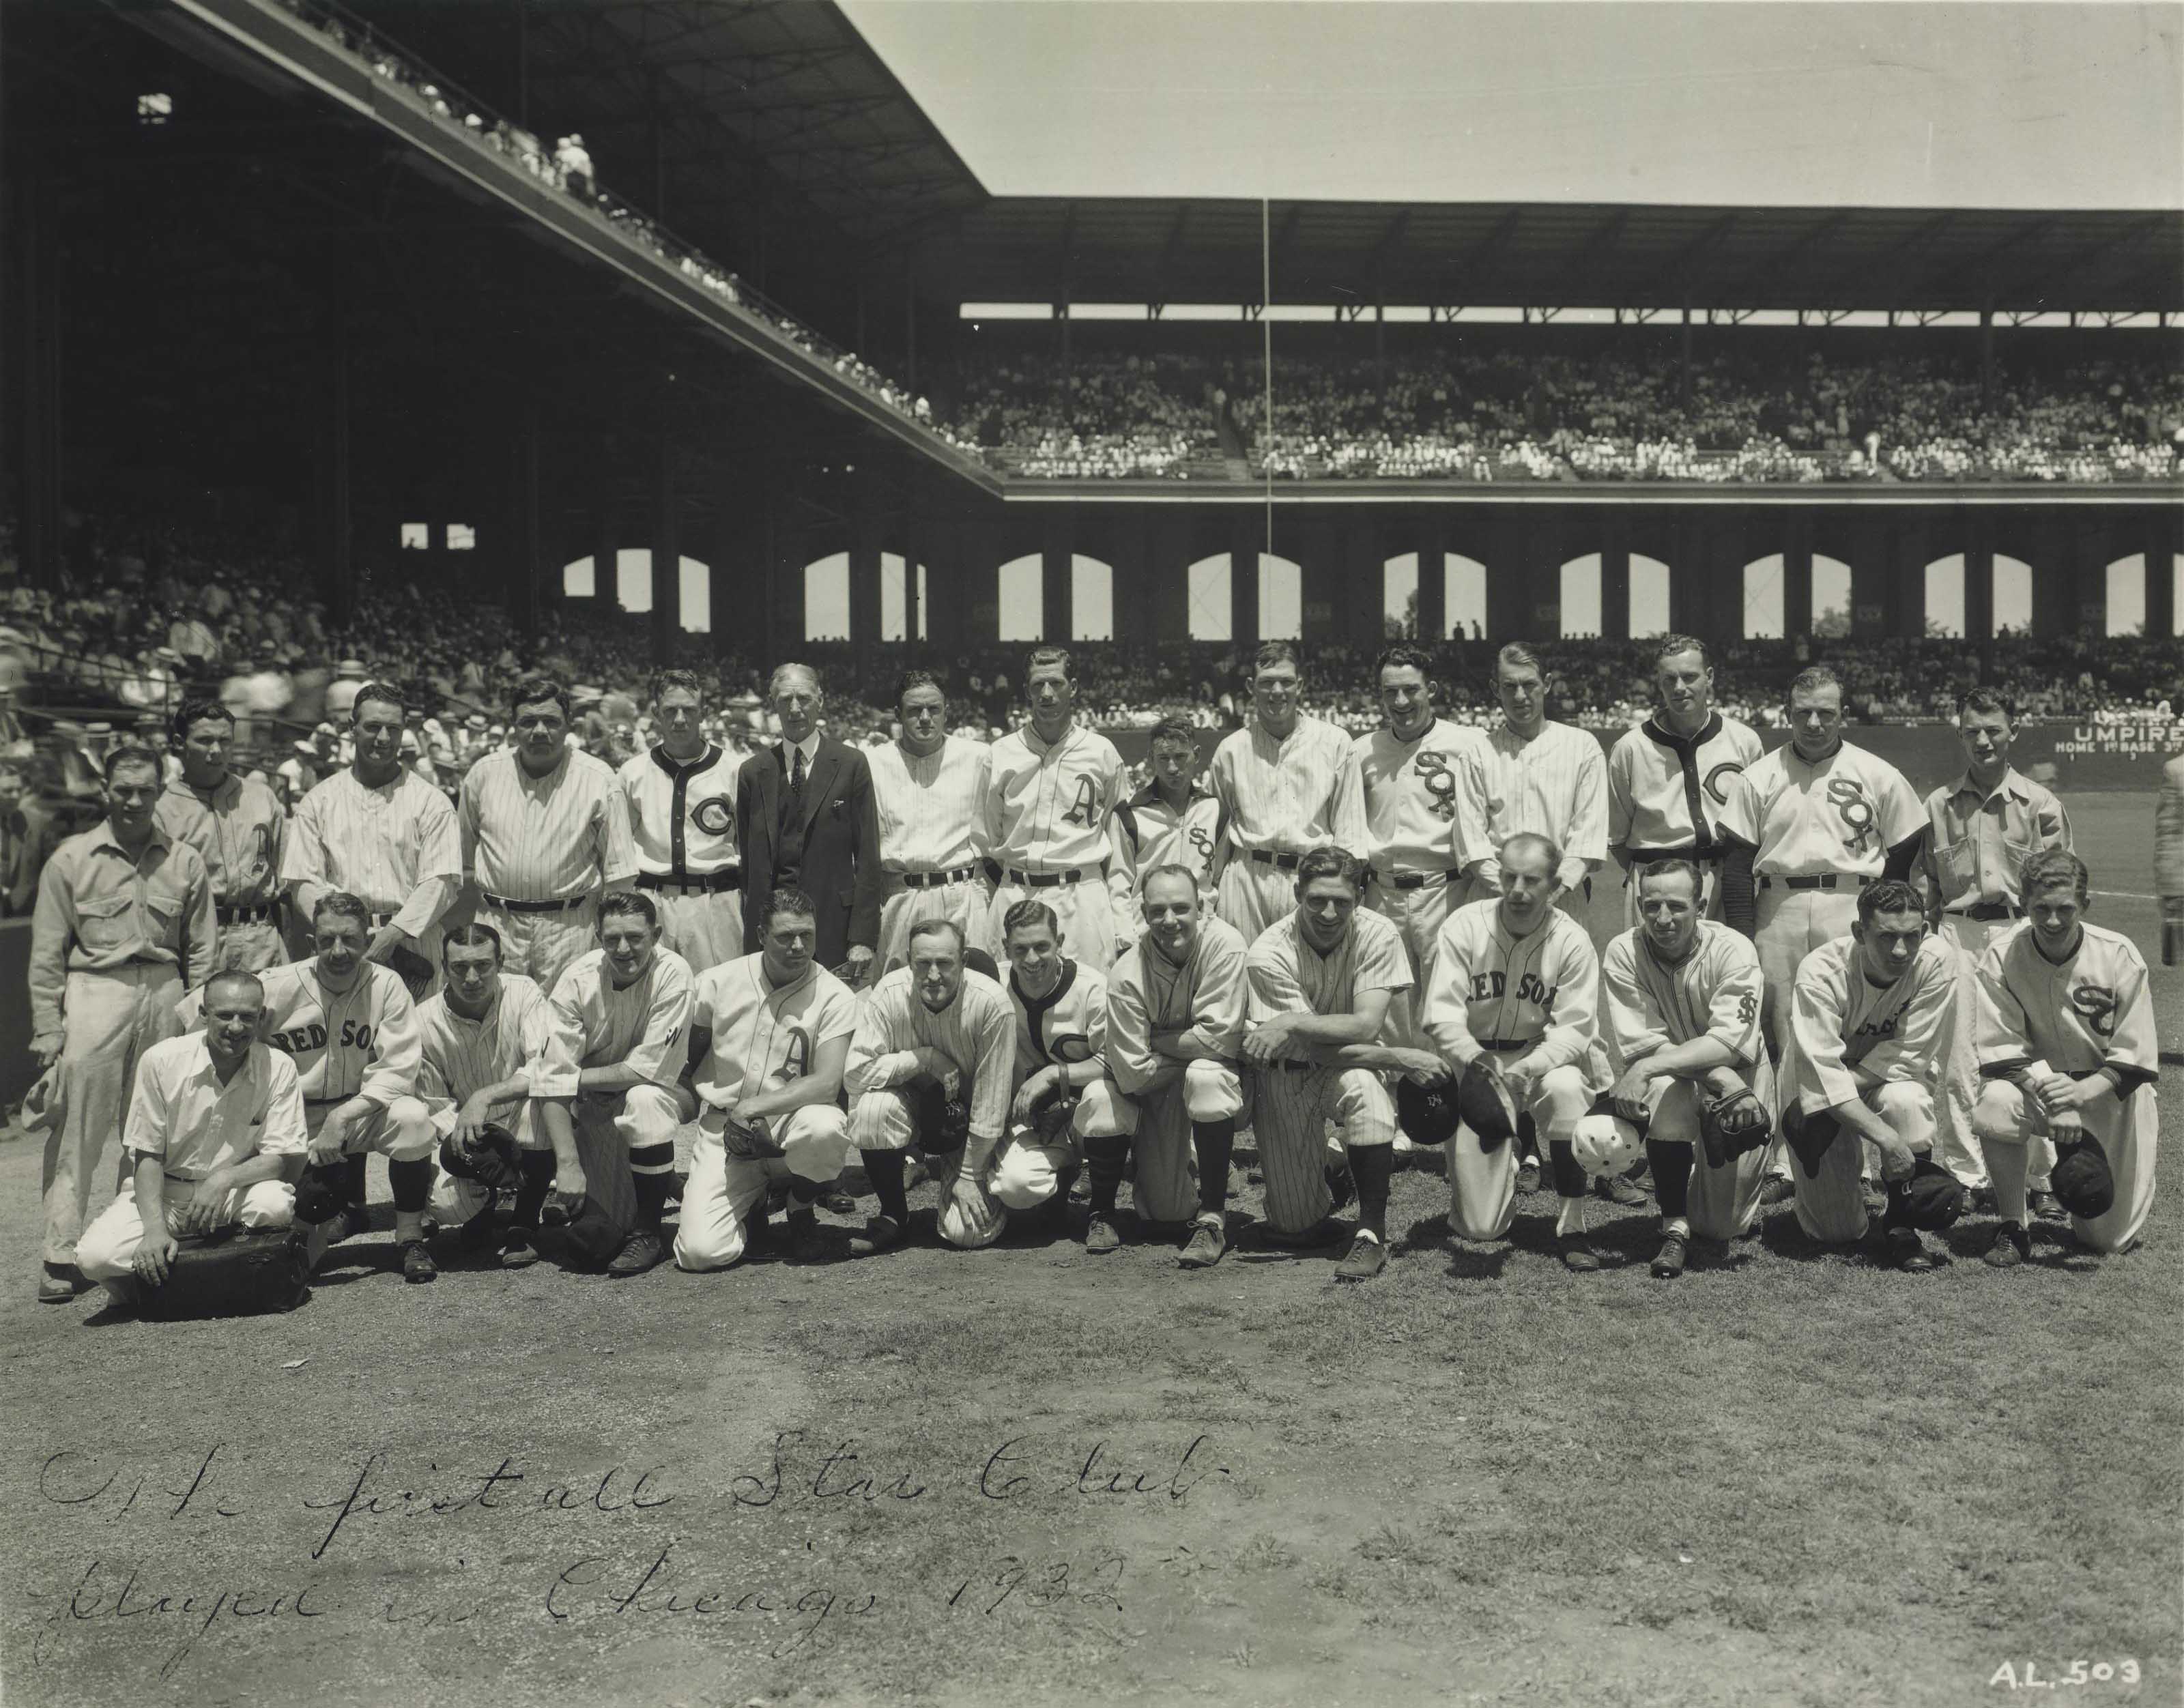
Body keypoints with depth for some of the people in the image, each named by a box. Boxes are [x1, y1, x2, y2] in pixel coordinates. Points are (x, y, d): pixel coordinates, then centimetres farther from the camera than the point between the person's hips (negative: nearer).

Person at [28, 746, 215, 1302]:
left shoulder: (185, 863, 7)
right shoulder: (71, 860, 3)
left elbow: (201, 952, 10)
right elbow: (47, 953, 4)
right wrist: (48, 1026, -2)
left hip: (165, 997, 2)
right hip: (94, 992, -2)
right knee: (77, 1130, -4)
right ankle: (61, 1255, 2)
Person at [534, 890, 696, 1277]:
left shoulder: (673, 976, -22)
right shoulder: (577, 981, -17)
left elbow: (650, 1070, -24)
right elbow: (552, 1082, -20)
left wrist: (577, 1078, -18)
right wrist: (567, 1163, -27)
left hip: (660, 1092, -2)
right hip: (593, 1104, 2)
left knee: (644, 1100, -36)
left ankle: (647, 1231, -19)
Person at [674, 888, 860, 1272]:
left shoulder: (835, 997, -8)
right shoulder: (716, 983, 0)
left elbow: (827, 1083, -18)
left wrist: (751, 1107, -22)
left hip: (791, 1125, -1)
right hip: (723, 1130, 1)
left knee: (824, 1127, -38)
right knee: (701, 1252, -19)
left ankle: (802, 1212, -3)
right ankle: (753, 1205, 19)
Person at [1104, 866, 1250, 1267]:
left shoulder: (1225, 945, -21)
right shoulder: (1128, 974, -17)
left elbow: (1219, 1038, -26)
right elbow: (1132, 1074, -17)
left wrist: (1160, 1043, -15)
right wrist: (1188, 1047, -13)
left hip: (1225, 1074, -2)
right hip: (1160, 1089, 2)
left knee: (1204, 1076, -38)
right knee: (1163, 1211, -4)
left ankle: (1213, 1218, -23)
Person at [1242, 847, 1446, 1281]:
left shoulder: (1377, 935, -16)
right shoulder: (1268, 955, -21)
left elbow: (1367, 1025, -25)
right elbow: (1315, 1051, -23)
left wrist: (1292, 1023, -35)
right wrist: (1401, 1059, -27)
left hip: (1354, 1066, 0)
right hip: (1287, 1077, 0)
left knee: (1362, 1085, -38)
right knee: (1293, 1227, -2)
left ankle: (1372, 1233, -25)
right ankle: (1330, 1178, 35)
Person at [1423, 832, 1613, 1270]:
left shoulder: (1571, 940, -9)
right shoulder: (1465, 926, -9)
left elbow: (1575, 1029, -13)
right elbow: (1441, 1013, -12)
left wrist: (1528, 1068, -32)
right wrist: (1474, 1058, -32)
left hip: (1545, 1058, 0)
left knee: (1565, 1086, -40)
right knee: (1479, 1228, -6)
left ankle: (1572, 1227, -22)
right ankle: (1508, 1163, 34)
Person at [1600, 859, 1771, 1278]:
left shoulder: (1733, 950, -19)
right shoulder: (1623, 953, -15)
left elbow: (1729, 1043, -29)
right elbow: (1639, 1043, -20)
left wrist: (1646, 1068, -40)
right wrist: (1720, 1078, -32)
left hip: (1735, 1083, -1)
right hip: (1662, 1081, 1)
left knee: (1725, 1226, -5)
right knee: (1667, 1091, -36)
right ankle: (1675, 1228, -20)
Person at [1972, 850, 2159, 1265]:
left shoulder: (2120, 956, -15)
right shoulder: (2001, 956, -15)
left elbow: (2134, 1060, -13)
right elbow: (2001, 1051, -14)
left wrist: (2081, 1093, -30)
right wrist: (2049, 1092, -31)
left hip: (2109, 1092, 0)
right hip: (2035, 1080, 0)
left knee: (2109, 1239, 0)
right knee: (1995, 1104, -36)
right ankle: (2013, 1227, -14)